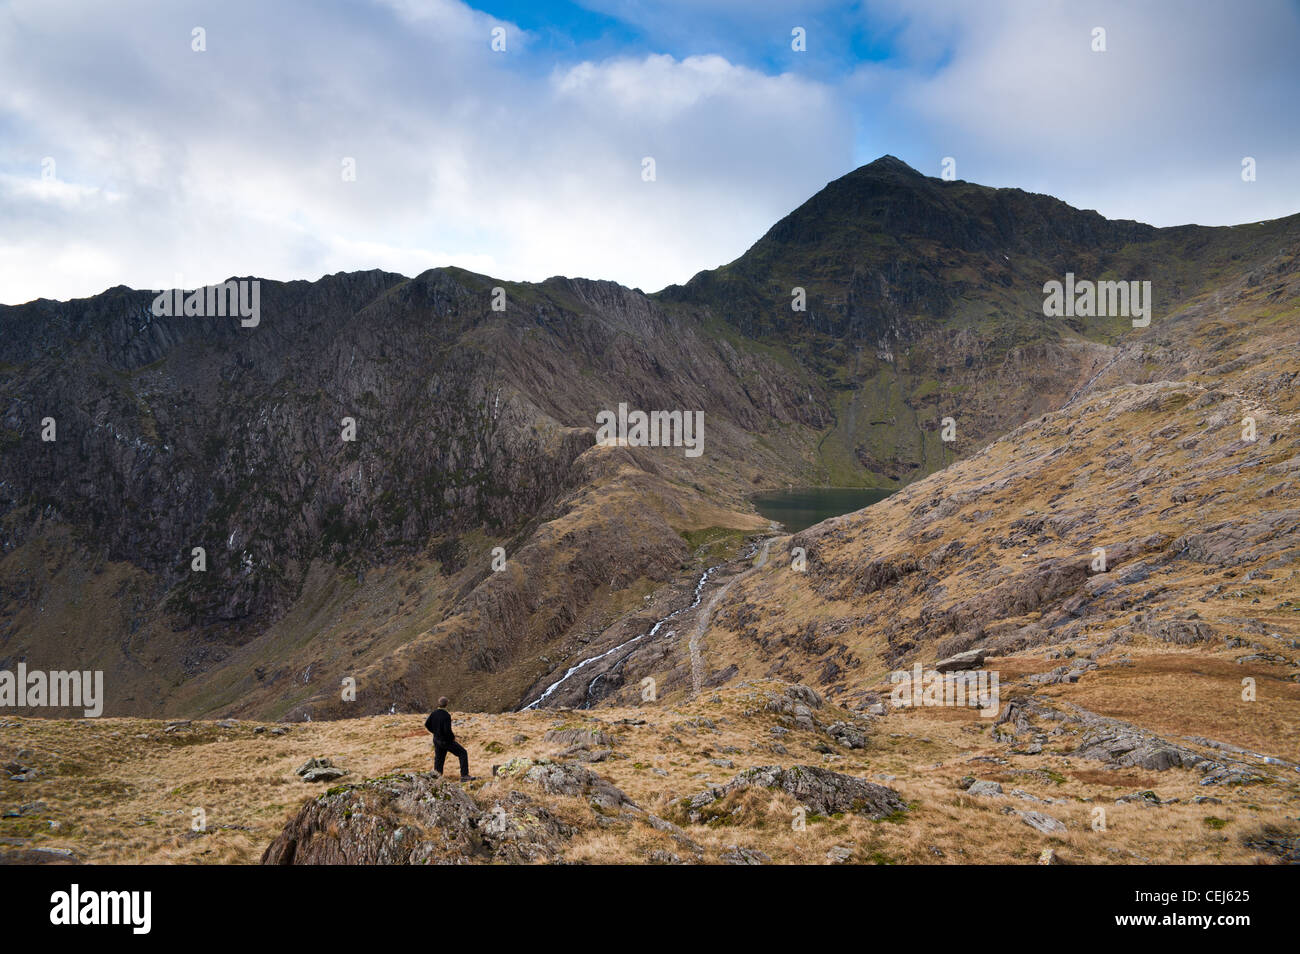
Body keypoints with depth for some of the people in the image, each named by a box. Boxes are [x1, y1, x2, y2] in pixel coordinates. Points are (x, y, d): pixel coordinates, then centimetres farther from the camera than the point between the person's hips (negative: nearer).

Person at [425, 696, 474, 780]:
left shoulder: (433, 713, -3)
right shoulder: (446, 715, -24)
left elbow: (427, 724, 9)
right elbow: (447, 731, -28)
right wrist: (453, 737, -9)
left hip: (437, 741, 7)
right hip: (446, 741, -7)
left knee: (439, 759, 20)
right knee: (463, 753, 3)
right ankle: (464, 775, -1)